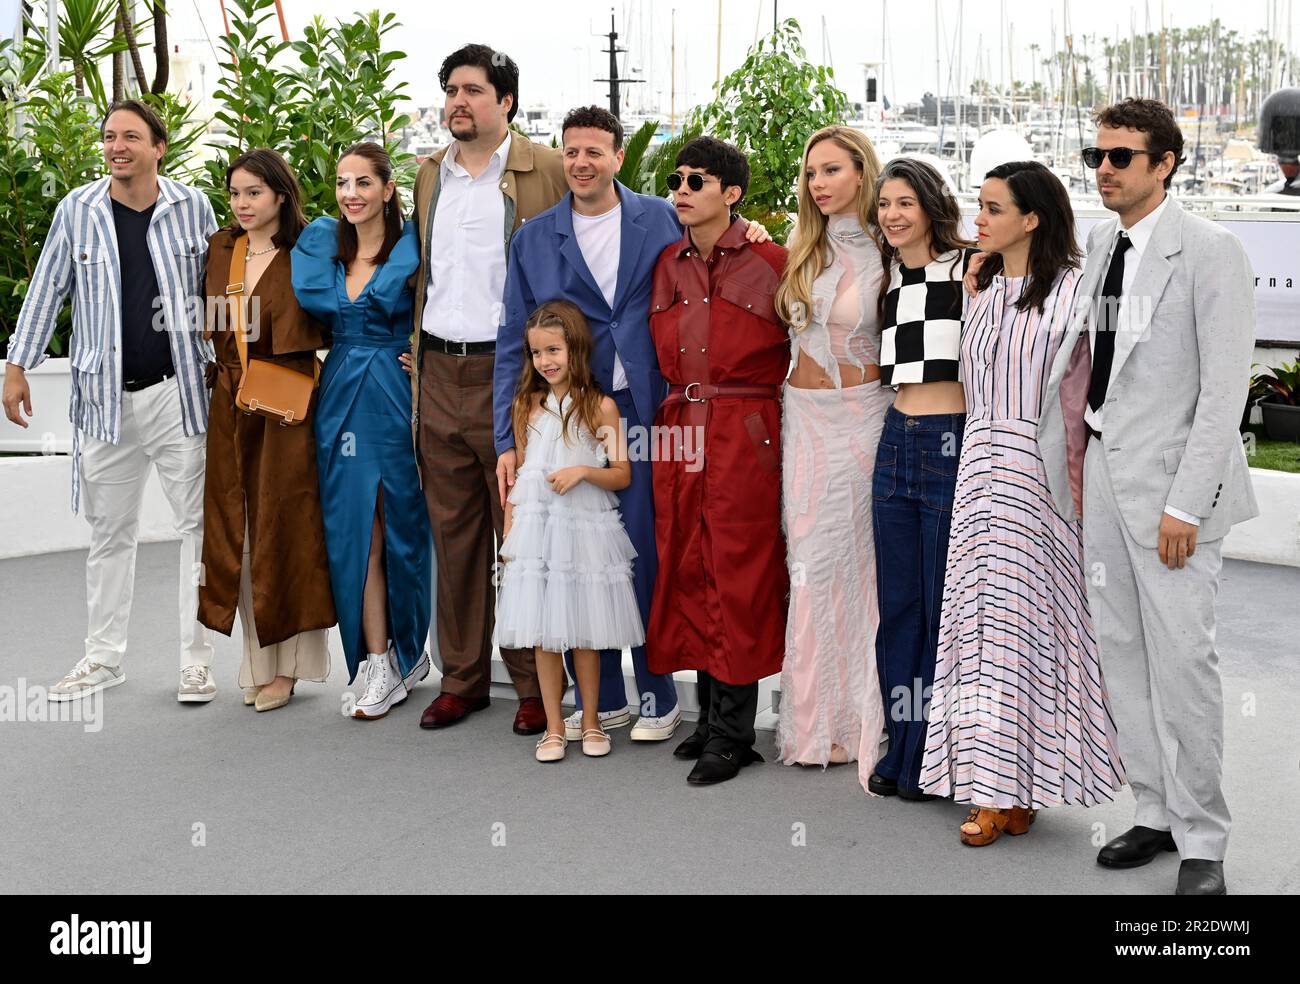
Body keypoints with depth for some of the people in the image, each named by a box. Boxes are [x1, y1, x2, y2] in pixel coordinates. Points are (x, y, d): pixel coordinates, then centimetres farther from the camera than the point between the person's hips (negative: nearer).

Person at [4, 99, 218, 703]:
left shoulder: (192, 207, 1)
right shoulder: (77, 210, 2)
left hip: (178, 392, -1)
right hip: (105, 398, 1)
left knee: (198, 524, 1)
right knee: (109, 531, 11)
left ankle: (197, 660, 10)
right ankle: (103, 658, 23)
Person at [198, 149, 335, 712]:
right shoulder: (219, 250, 10)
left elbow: (324, 330, -4)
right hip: (230, 404, 5)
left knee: (282, 525, -1)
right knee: (237, 531, 6)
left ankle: (287, 663, 9)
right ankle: (258, 661, 15)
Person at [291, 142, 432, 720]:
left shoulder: (412, 245, -4)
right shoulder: (322, 241, 9)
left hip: (397, 397, -4)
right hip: (342, 399, 4)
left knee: (401, 526, 3)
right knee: (355, 530, 0)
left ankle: (408, 652, 21)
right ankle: (380, 666, 6)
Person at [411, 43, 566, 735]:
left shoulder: (548, 172, -2)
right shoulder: (429, 175, 15)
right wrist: (418, 362, 13)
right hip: (439, 378, 5)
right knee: (453, 533, 10)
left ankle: (535, 684, 11)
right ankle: (462, 677, 21)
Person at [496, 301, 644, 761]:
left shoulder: (600, 407, -3)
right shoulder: (526, 407, 7)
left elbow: (622, 476, -2)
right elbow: (518, 475, 11)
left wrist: (583, 471, -18)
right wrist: (509, 535, 7)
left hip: (585, 529, -2)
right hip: (535, 529, 2)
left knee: (584, 633, 5)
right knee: (543, 634, 4)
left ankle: (590, 722, 21)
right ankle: (554, 727, 15)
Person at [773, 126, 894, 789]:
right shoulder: (802, 252, 9)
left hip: (862, 414, -4)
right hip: (804, 416, 4)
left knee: (858, 558, -1)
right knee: (811, 562, 4)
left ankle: (861, 717, 10)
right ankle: (815, 719, 13)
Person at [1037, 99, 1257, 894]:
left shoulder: (1210, 252, -9)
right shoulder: (1099, 244, 10)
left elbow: (1224, 389, -13)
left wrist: (1186, 504, -16)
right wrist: (1079, 460, 4)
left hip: (1170, 482, -7)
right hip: (1104, 471, 7)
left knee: (1182, 660, -5)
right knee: (1122, 651, 11)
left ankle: (1203, 842, 8)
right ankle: (1157, 813, 24)